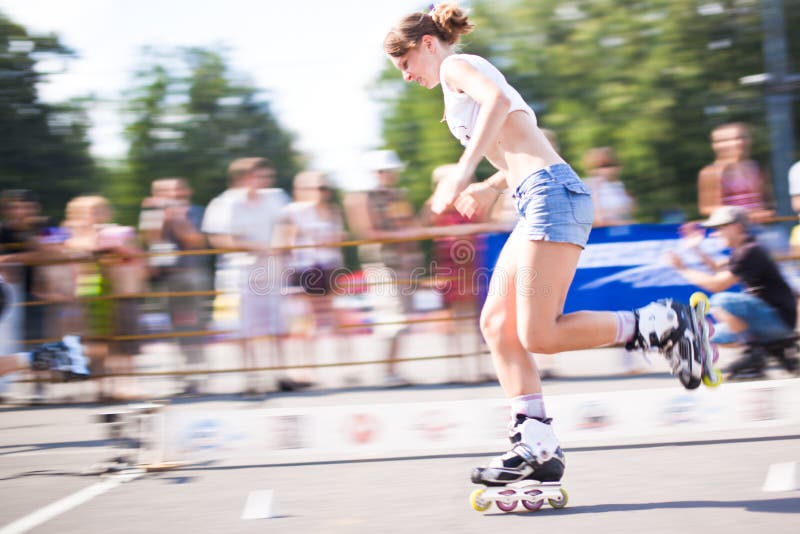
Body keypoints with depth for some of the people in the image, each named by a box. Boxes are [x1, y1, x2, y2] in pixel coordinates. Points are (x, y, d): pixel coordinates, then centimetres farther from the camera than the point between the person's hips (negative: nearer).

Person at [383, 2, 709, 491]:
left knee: (538, 336, -14)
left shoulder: (456, 65, 2)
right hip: (541, 202, 10)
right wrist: (492, 187, 27)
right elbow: (529, 147, 33)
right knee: (497, 323, 5)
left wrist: (462, 174, -25)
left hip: (552, 194, -10)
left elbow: (497, 100, -22)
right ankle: (537, 448, 1)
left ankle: (661, 324, -7)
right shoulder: (469, 82, 29)